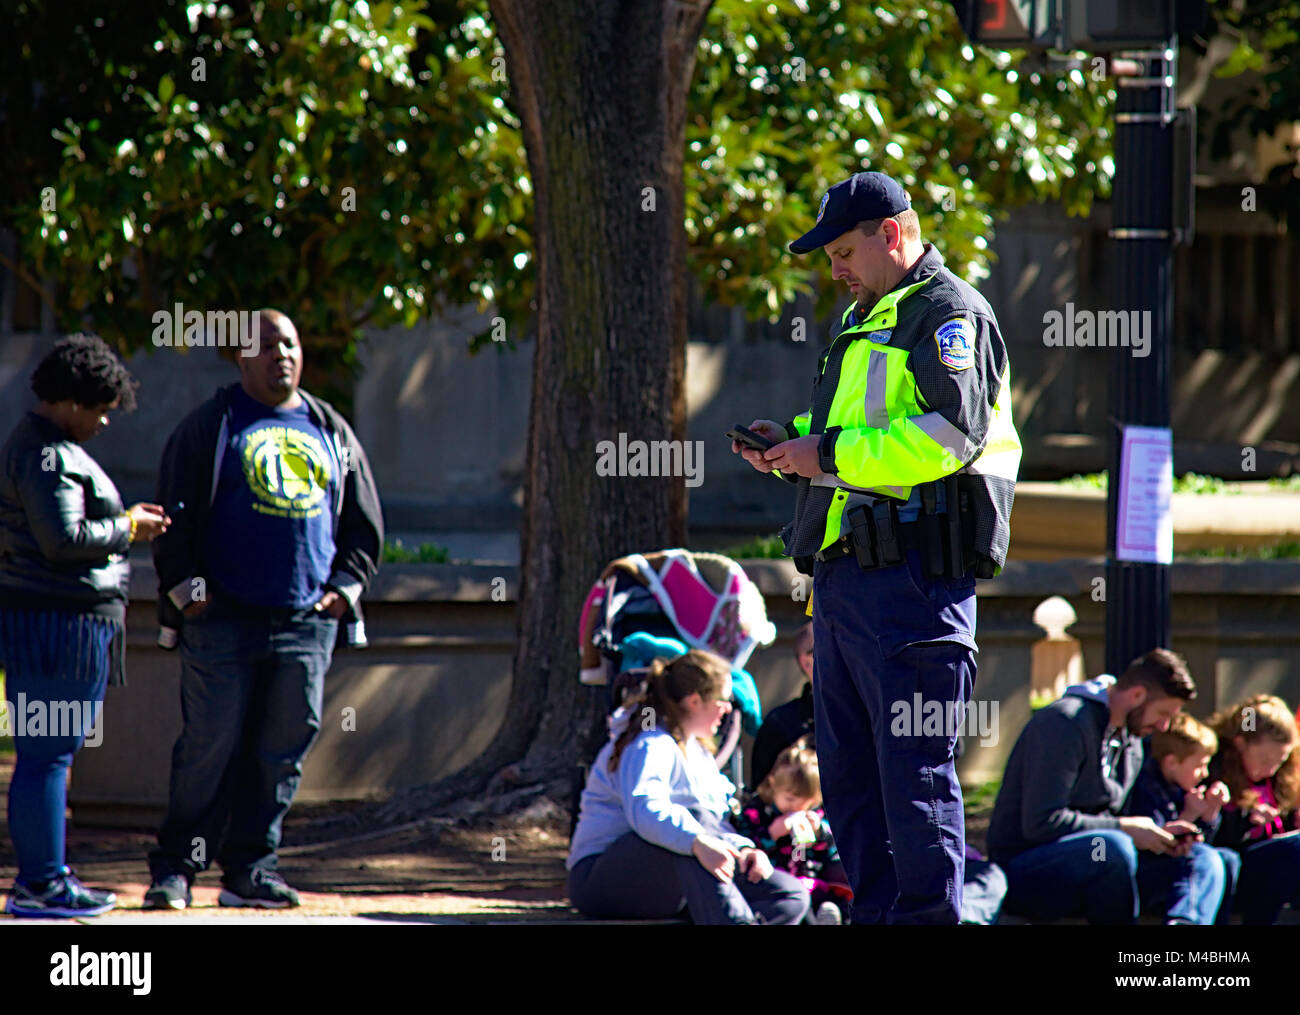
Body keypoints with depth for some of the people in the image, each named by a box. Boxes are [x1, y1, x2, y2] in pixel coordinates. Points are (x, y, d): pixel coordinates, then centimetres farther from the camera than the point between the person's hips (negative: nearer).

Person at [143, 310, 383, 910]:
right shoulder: (211, 426, 5)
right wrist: (182, 586, -7)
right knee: (210, 747, -6)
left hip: (307, 624, 4)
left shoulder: (332, 433, 17)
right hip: (223, 619, -4)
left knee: (282, 751, 2)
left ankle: (250, 869, 9)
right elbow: (176, 512, 3)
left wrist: (345, 585, 8)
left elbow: (364, 524, 22)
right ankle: (176, 867, 0)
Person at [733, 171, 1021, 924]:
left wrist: (830, 455, -15)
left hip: (911, 579, -10)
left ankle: (930, 914, -9)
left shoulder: (950, 315, -7)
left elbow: (949, 436, -19)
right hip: (846, 576, 10)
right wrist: (794, 443, 12)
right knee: (850, 773, 11)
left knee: (915, 769, -10)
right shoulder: (867, 319, 24)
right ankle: (876, 915, 16)